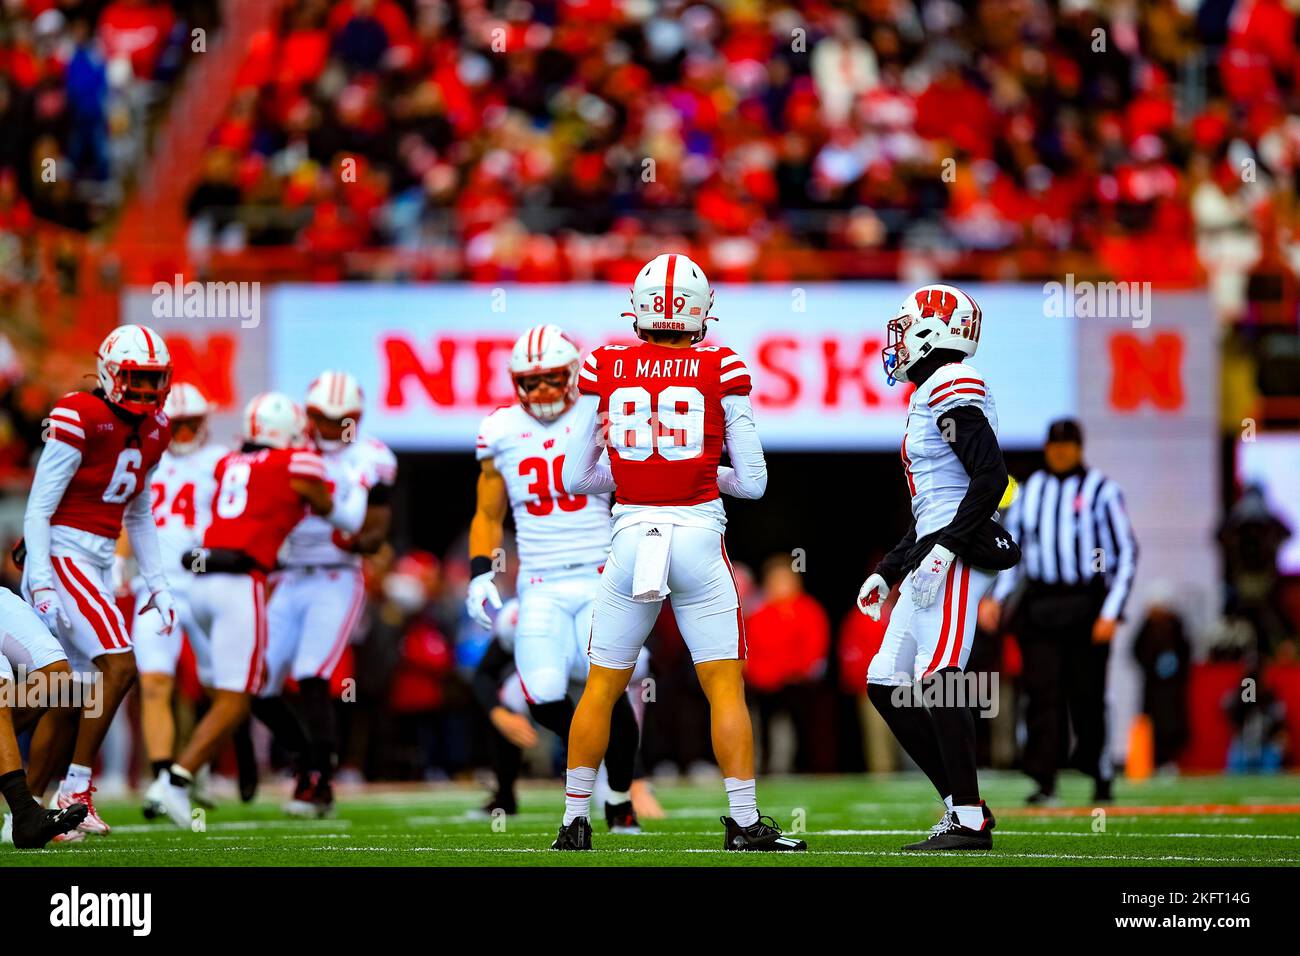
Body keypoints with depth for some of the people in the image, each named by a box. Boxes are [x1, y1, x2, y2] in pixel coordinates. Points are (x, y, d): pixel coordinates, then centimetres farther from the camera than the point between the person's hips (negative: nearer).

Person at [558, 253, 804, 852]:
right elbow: (753, 482, 0)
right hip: (699, 541, -2)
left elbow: (576, 478, 5)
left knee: (602, 687, 13)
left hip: (631, 537, 2)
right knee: (724, 687, 4)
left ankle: (574, 822, 15)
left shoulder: (605, 369, 2)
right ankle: (744, 823, 1)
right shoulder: (720, 370, -2)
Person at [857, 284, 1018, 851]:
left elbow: (991, 476, -20)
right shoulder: (929, 398, 22)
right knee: (886, 684, 8)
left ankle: (971, 820, -14)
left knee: (937, 678, -16)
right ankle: (960, 805, 8)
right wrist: (888, 572, 26)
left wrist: (946, 548, -23)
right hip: (936, 560, 11)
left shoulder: (951, 390, -9)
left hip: (961, 554, -11)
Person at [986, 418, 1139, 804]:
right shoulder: (1031, 490, 12)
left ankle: (1100, 773, 16)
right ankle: (1044, 782, -7)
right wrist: (996, 598, 5)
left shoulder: (1101, 490, -1)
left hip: (1086, 605, -3)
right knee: (1042, 692, -6)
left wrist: (1111, 612, -10)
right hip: (1039, 605, 3)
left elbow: (1126, 553, -3)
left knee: (1087, 696, -1)